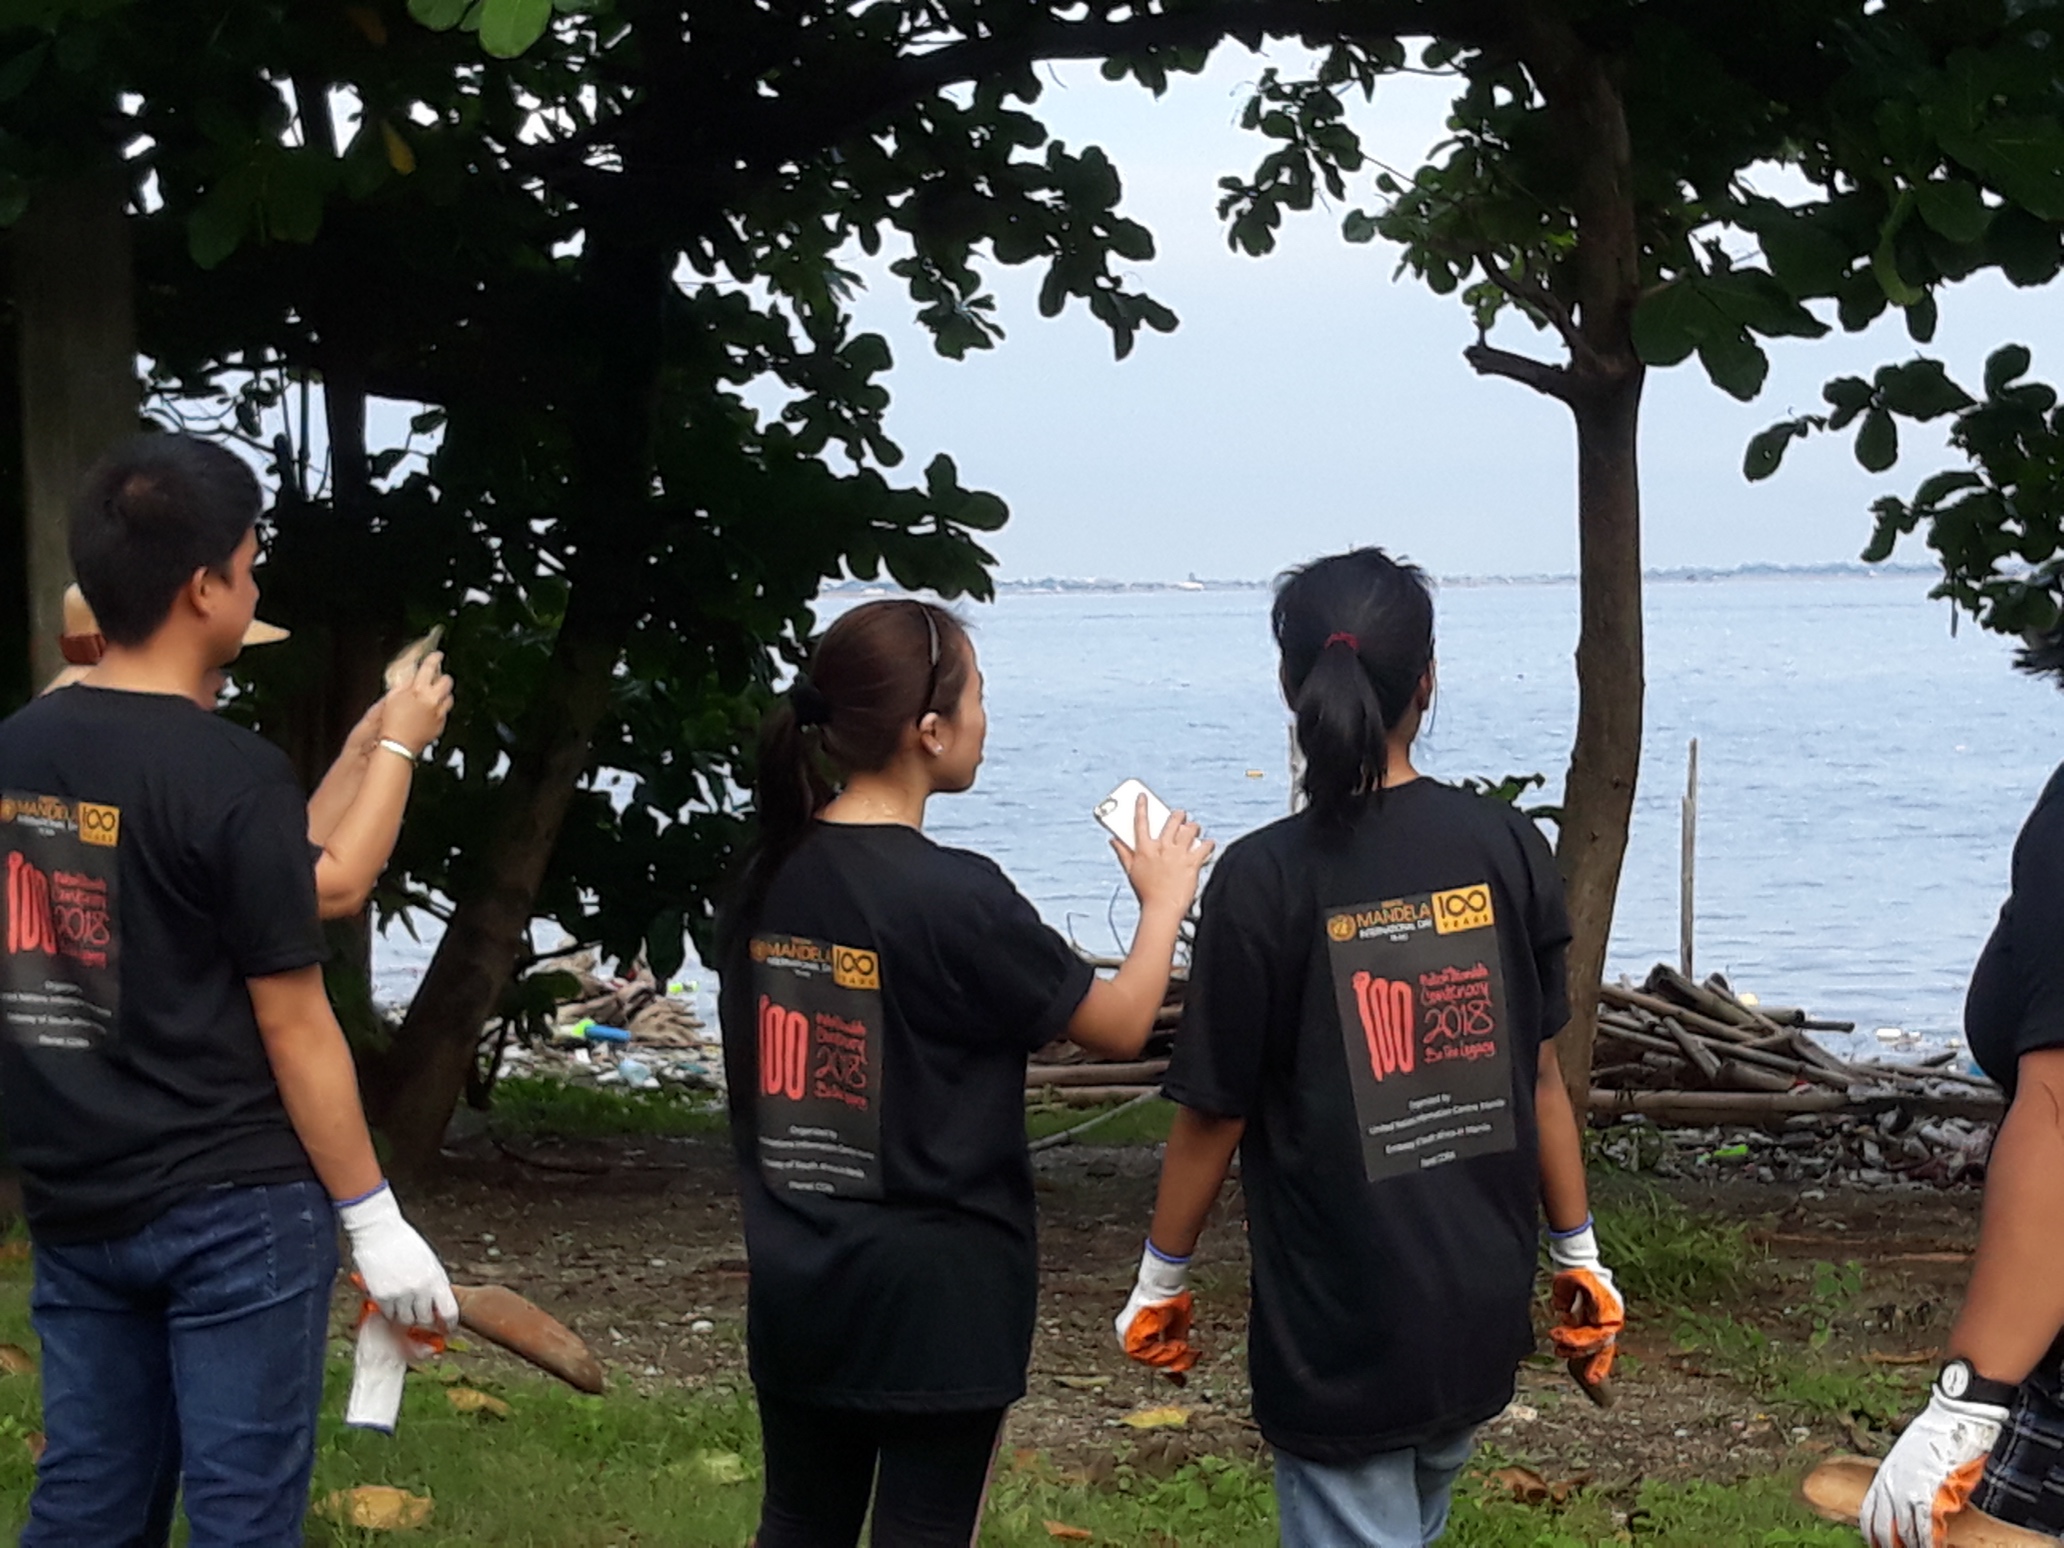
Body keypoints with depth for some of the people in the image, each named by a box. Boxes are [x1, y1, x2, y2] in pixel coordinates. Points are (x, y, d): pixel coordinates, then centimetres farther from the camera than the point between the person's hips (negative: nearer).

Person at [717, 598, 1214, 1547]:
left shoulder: (769, 877, 0)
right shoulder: (954, 897, -19)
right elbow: (1121, 1027, -7)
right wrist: (1164, 899, 8)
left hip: (798, 1287, 6)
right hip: (935, 1300, -6)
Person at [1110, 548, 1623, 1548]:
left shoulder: (1264, 880, -15)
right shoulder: (1505, 847, -5)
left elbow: (1214, 1113, -9)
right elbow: (1540, 1072, 2)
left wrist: (1161, 1278, 6)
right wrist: (1579, 1253, 14)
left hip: (1339, 1324, -4)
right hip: (1481, 1308, 4)